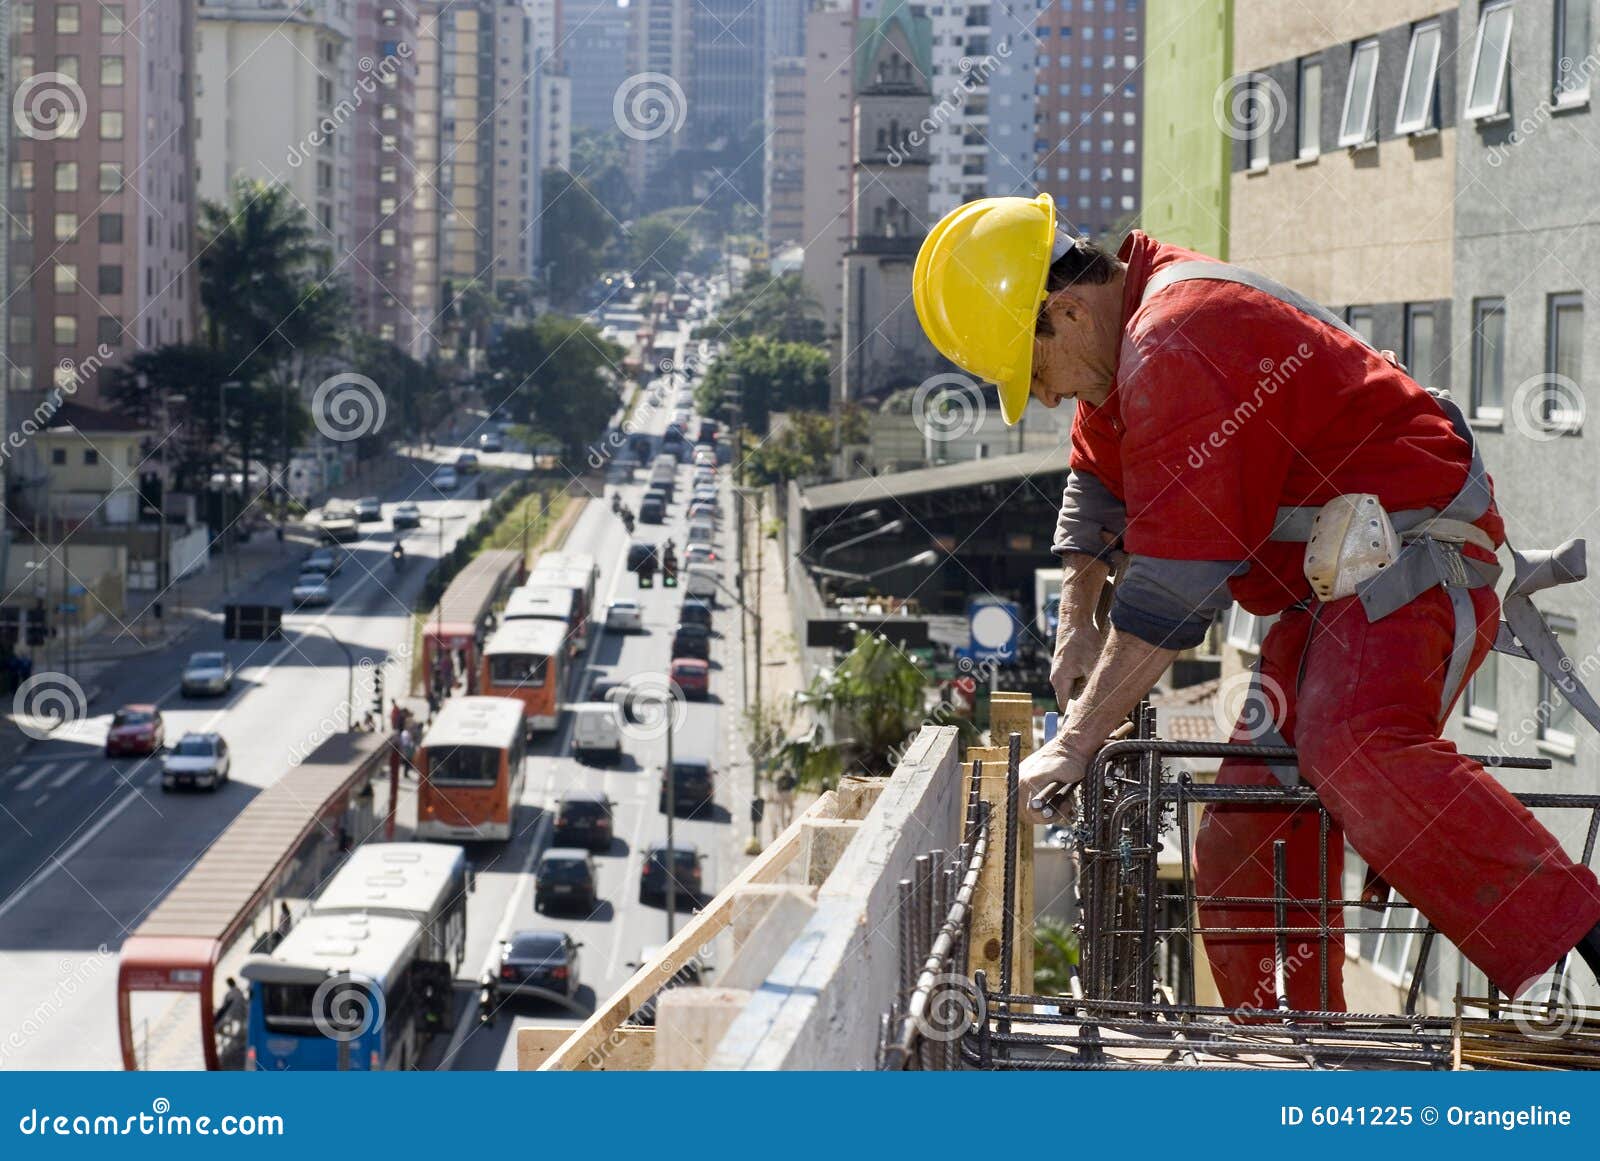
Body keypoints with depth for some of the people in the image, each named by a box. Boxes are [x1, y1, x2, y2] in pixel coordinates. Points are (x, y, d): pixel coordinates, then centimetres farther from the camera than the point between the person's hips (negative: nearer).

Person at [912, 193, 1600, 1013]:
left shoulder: (1176, 349, -23)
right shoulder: (1129, 339, 11)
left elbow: (1174, 586, -26)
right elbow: (1099, 485, 29)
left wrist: (1074, 744, -20)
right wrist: (1076, 627, 14)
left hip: (1412, 556, -11)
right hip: (1331, 588, 11)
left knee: (1354, 753, -36)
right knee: (1239, 842, 6)